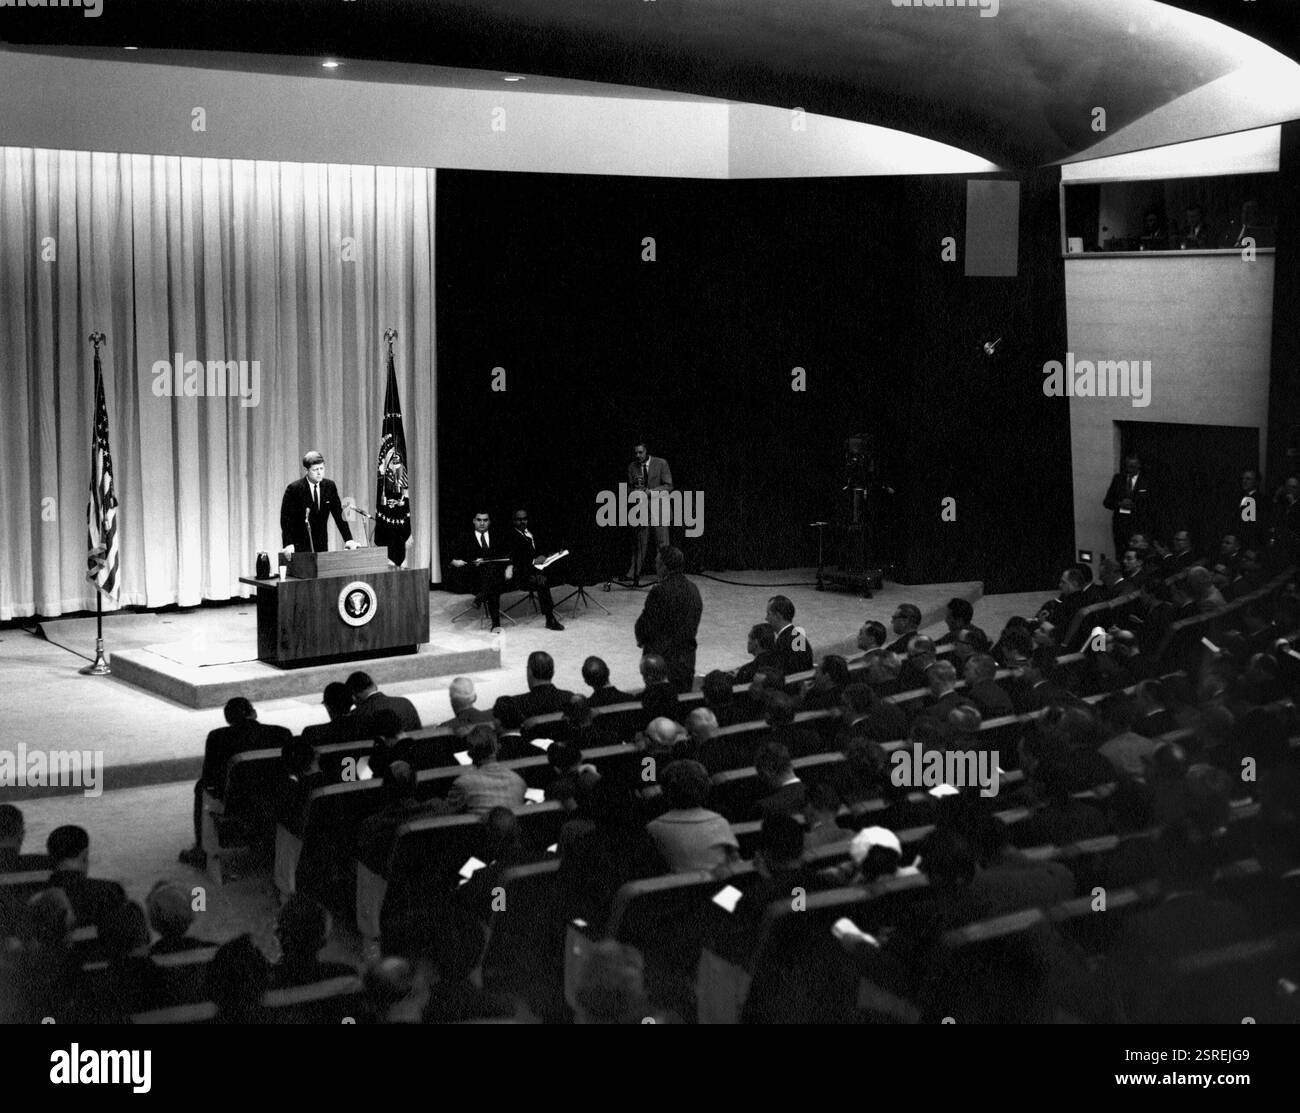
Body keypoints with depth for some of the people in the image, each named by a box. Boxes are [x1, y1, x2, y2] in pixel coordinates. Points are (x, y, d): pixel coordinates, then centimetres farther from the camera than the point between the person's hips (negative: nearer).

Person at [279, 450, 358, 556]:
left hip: (322, 546, 4)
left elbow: (339, 514, 5)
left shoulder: (329, 486, 3)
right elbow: (286, 519, -12)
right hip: (300, 547, -4)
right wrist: (288, 544, -24)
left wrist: (348, 539, -6)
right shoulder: (294, 489, -10)